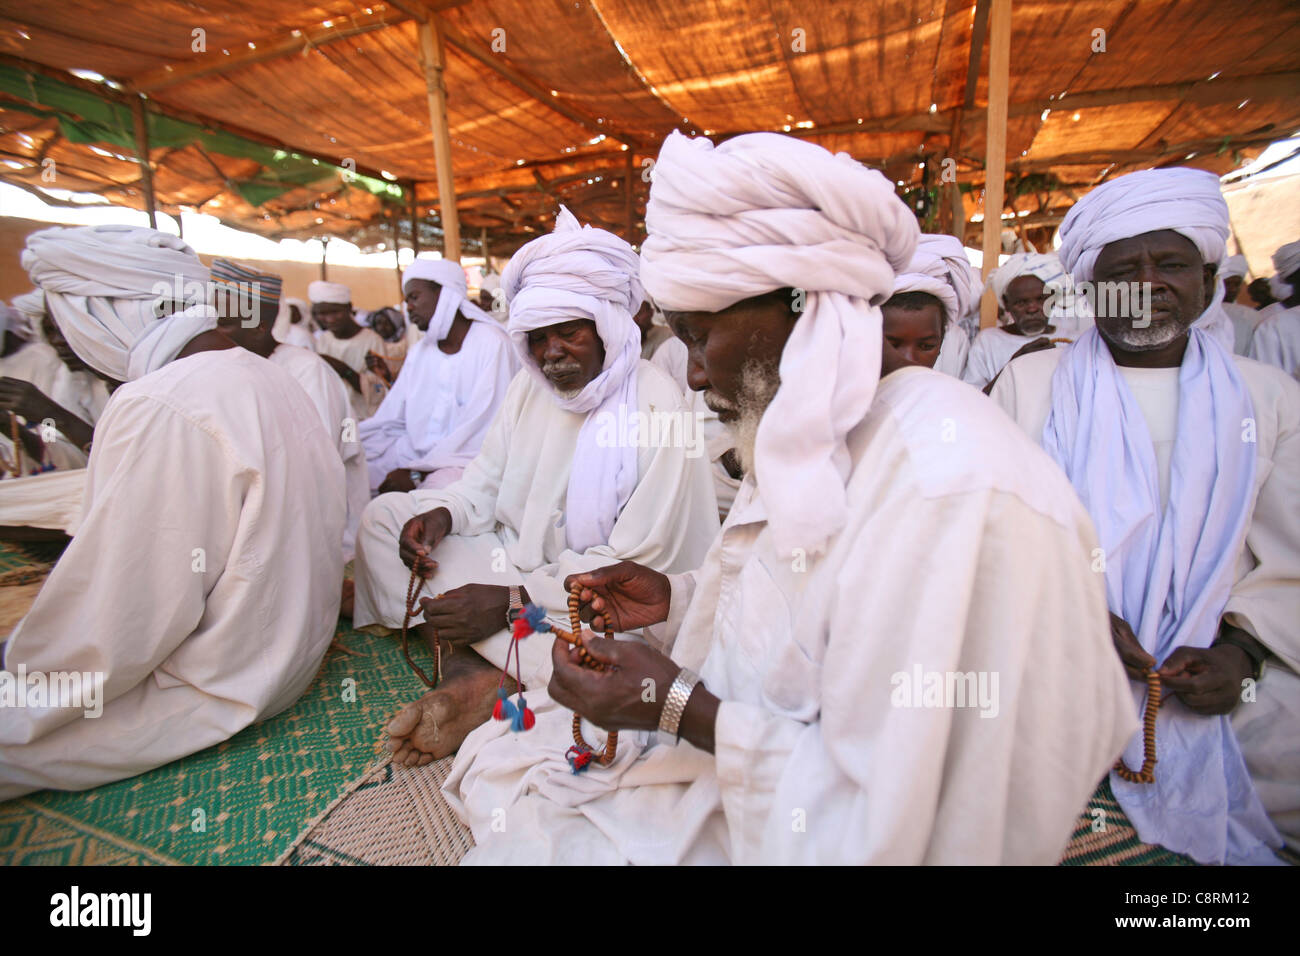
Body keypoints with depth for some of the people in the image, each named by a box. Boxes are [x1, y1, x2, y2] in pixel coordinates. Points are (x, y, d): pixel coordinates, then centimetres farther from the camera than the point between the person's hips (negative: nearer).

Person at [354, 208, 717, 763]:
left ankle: (480, 671, -16)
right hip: (513, 562, 7)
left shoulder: (657, 410, -16)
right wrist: (441, 515, -12)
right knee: (384, 515, -4)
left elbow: (635, 562, -19)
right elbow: (487, 484, 12)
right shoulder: (530, 384, 6)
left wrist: (513, 601, -23)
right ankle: (473, 669, -19)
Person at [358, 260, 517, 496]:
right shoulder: (419, 353, 16)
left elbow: (484, 431, -15)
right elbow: (388, 424, 13)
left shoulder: (492, 343, -7)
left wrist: (419, 474, -19)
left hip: (467, 463, -7)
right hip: (421, 459, 7)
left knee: (438, 485, -37)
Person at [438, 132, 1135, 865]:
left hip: (799, 829, -7)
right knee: (491, 762, 8)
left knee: (511, 829, -4)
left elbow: (888, 829, -28)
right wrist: (678, 600, -2)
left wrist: (681, 708, -22)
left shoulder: (952, 495, -30)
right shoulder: (828, 435, 2)